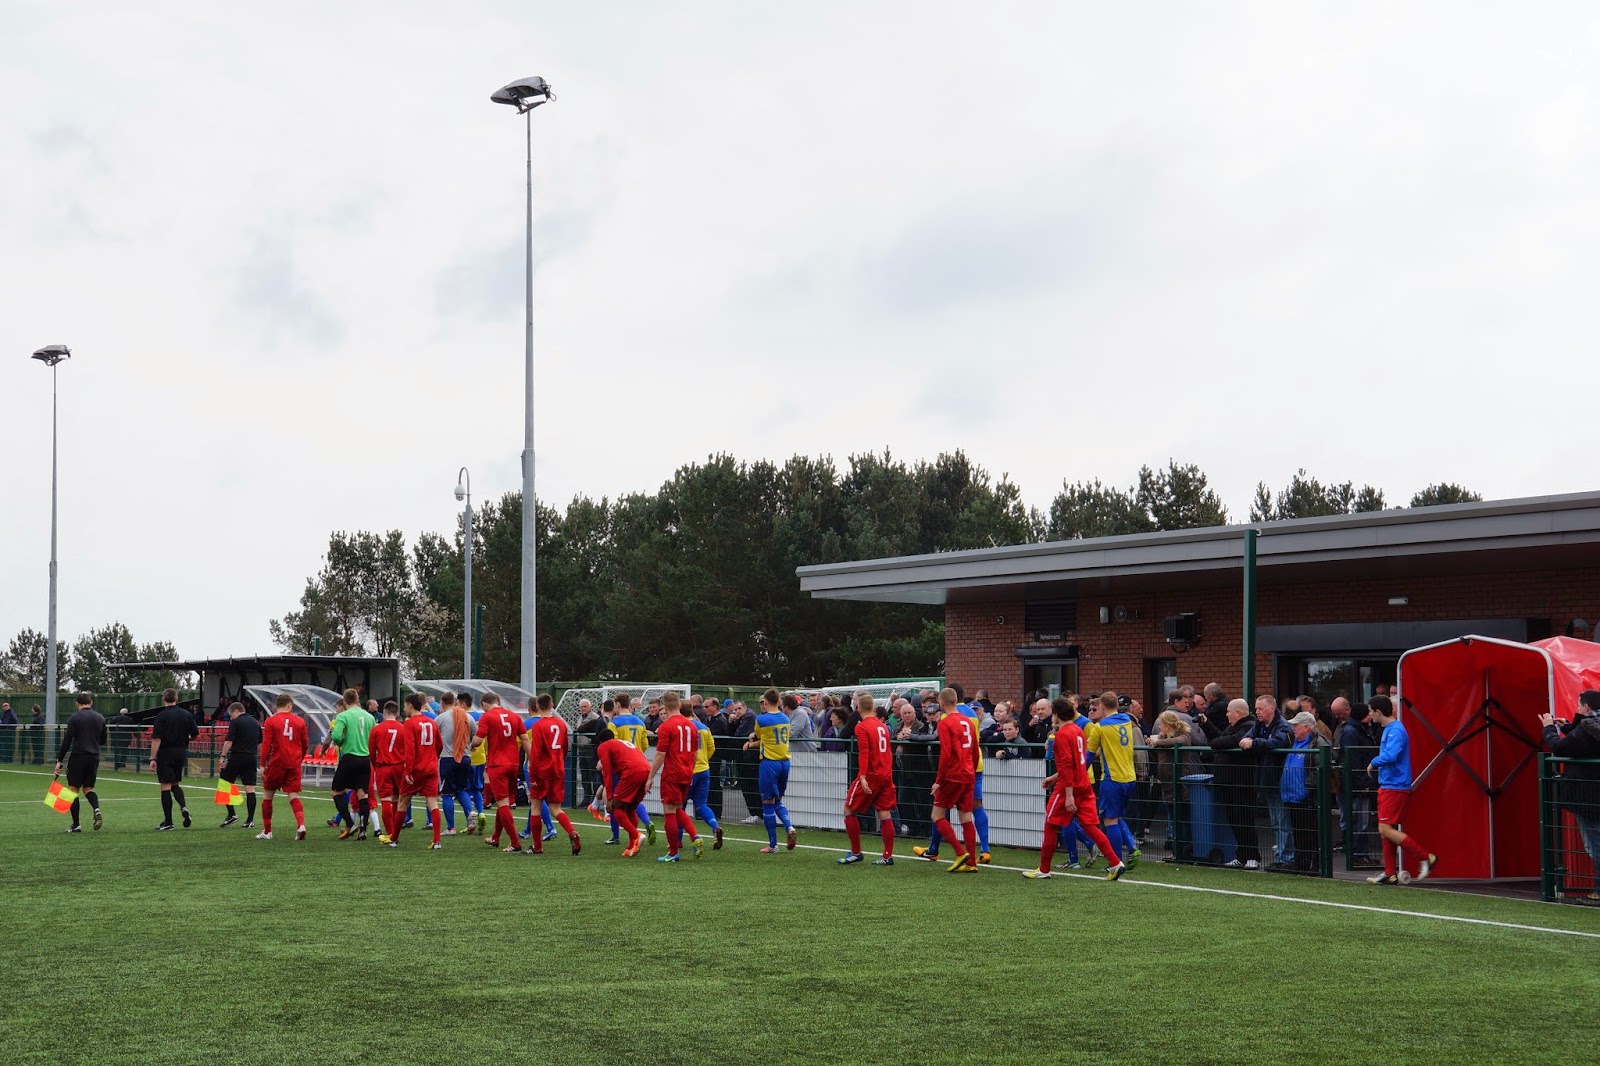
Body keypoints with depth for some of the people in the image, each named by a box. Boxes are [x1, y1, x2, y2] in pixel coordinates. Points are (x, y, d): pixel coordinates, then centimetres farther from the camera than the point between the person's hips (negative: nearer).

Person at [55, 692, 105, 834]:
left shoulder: (75, 718, -6)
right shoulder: (100, 718, 8)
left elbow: (67, 741, -10)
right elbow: (103, 741, 15)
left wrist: (59, 761, -7)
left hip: (78, 756, -4)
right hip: (94, 757, 4)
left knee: (74, 789, 4)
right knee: (88, 788, 16)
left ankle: (76, 825, 2)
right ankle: (96, 809, -14)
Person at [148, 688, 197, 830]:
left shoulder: (161, 716, -11)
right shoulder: (186, 715, 3)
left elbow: (156, 739, -15)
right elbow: (195, 734, 8)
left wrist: (152, 758, -14)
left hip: (165, 753, -5)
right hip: (181, 752, 5)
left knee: (166, 786, 0)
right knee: (175, 784, 20)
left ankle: (167, 821, 1)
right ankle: (183, 807, -5)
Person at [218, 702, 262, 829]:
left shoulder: (235, 722, -5)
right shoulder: (256, 723, 15)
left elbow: (229, 741, -13)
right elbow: (260, 743, 19)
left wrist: (223, 757, -11)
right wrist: (257, 755, 27)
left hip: (237, 757, -6)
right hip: (251, 759, 6)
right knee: (250, 788, 3)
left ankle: (232, 814, -3)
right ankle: (250, 820, 1)